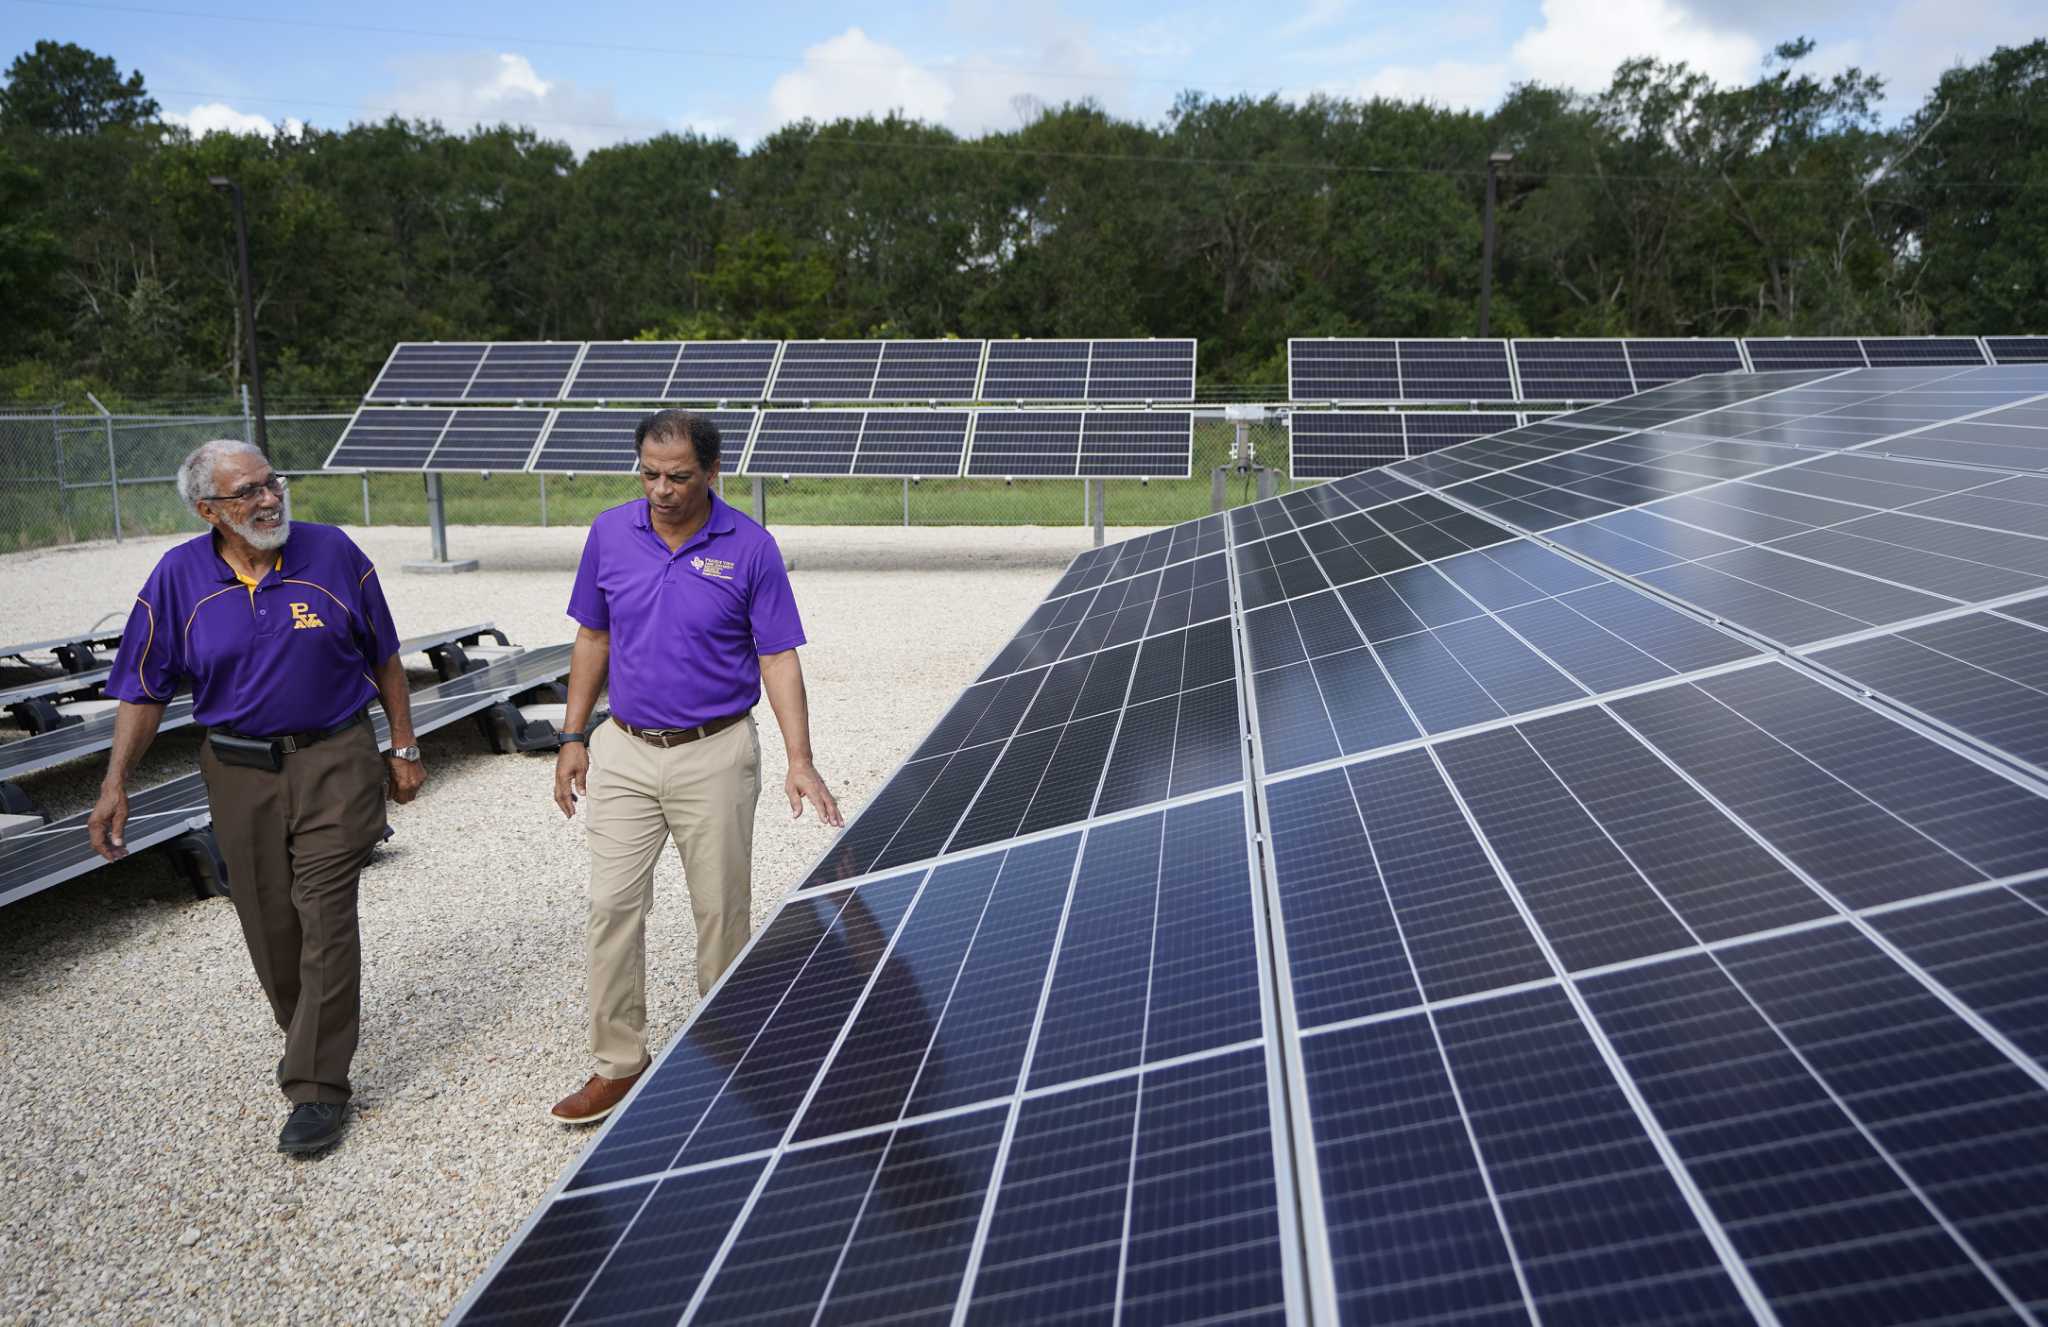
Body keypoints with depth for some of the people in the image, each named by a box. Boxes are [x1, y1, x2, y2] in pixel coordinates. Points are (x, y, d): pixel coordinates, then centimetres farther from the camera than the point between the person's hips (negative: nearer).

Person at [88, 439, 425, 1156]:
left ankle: (318, 1087, 1)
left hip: (335, 761, -2)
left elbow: (384, 659, 3)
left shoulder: (334, 553, -7)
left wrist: (404, 749, 4)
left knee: (323, 916, -7)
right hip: (239, 771, 3)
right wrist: (115, 785, -4)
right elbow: (144, 690, 2)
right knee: (269, 922, 11)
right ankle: (306, 1034, 38)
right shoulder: (178, 577, -4)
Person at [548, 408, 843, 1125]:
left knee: (721, 911, 7)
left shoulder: (750, 547, -9)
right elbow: (593, 640, 10)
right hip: (625, 751, 3)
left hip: (714, 756, -3)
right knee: (612, 907, 2)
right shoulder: (610, 533, 1)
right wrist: (573, 737, 7)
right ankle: (618, 1062, 15)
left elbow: (778, 659, -8)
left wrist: (800, 759, -17)